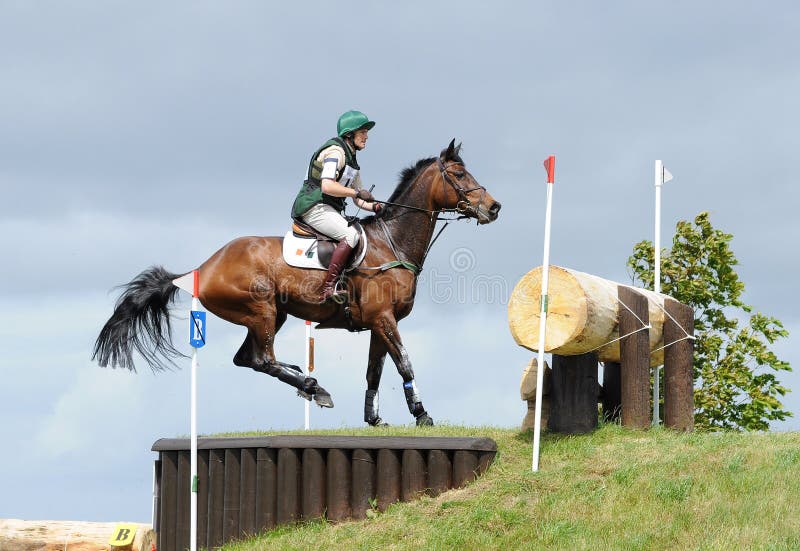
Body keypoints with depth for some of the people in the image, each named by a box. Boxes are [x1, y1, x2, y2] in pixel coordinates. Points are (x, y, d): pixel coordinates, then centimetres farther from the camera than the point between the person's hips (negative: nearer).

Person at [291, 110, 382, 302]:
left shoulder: (351, 159, 22)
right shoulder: (335, 151, -10)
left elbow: (358, 199, 23)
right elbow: (327, 186, -25)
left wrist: (376, 207, 4)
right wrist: (356, 192, -19)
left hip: (330, 210, 10)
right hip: (314, 207, -10)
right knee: (351, 235, -28)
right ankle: (328, 289, -36)